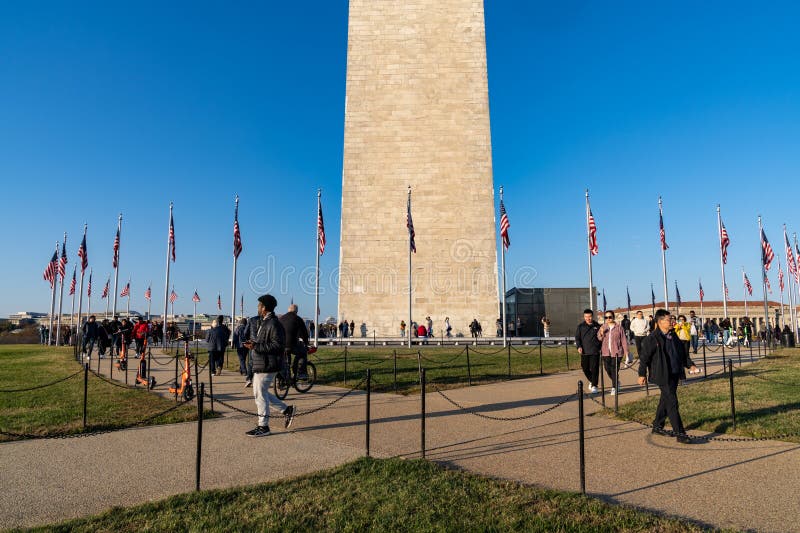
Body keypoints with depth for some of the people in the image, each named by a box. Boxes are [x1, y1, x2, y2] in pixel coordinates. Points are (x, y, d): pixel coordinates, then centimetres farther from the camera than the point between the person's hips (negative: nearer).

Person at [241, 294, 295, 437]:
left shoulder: (273, 324, -17)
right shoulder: (264, 322, 17)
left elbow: (278, 345, -25)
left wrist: (256, 346, -24)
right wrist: (253, 343, 5)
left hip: (266, 366, -11)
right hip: (260, 365, 11)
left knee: (260, 394, -2)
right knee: (260, 393, 15)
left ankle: (263, 427, 10)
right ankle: (286, 410, 22)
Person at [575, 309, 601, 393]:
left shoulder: (597, 326, 5)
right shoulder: (580, 326, 5)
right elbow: (577, 337, 3)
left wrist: (601, 348, 12)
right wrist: (578, 346, -11)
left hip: (595, 351, -1)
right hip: (584, 352, 1)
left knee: (594, 369, -5)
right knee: (585, 368, 8)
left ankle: (594, 386, 6)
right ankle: (591, 381, 34)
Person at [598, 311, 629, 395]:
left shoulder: (619, 327, -2)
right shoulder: (603, 327, 8)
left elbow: (624, 340, 0)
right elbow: (599, 339, 6)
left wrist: (626, 352, -1)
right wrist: (601, 334, -14)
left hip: (616, 352, -3)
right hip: (606, 352, 3)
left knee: (614, 370, -5)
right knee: (608, 369, 3)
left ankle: (614, 388, 8)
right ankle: (616, 382, 31)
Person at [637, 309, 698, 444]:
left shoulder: (673, 335, 10)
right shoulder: (652, 339, -13)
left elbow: (683, 351, 21)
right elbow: (644, 357, -10)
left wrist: (690, 365, 11)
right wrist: (642, 374, -8)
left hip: (675, 374, 8)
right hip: (663, 376, -8)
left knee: (665, 401, 17)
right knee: (672, 403, -8)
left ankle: (657, 426, 31)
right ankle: (680, 433, -4)